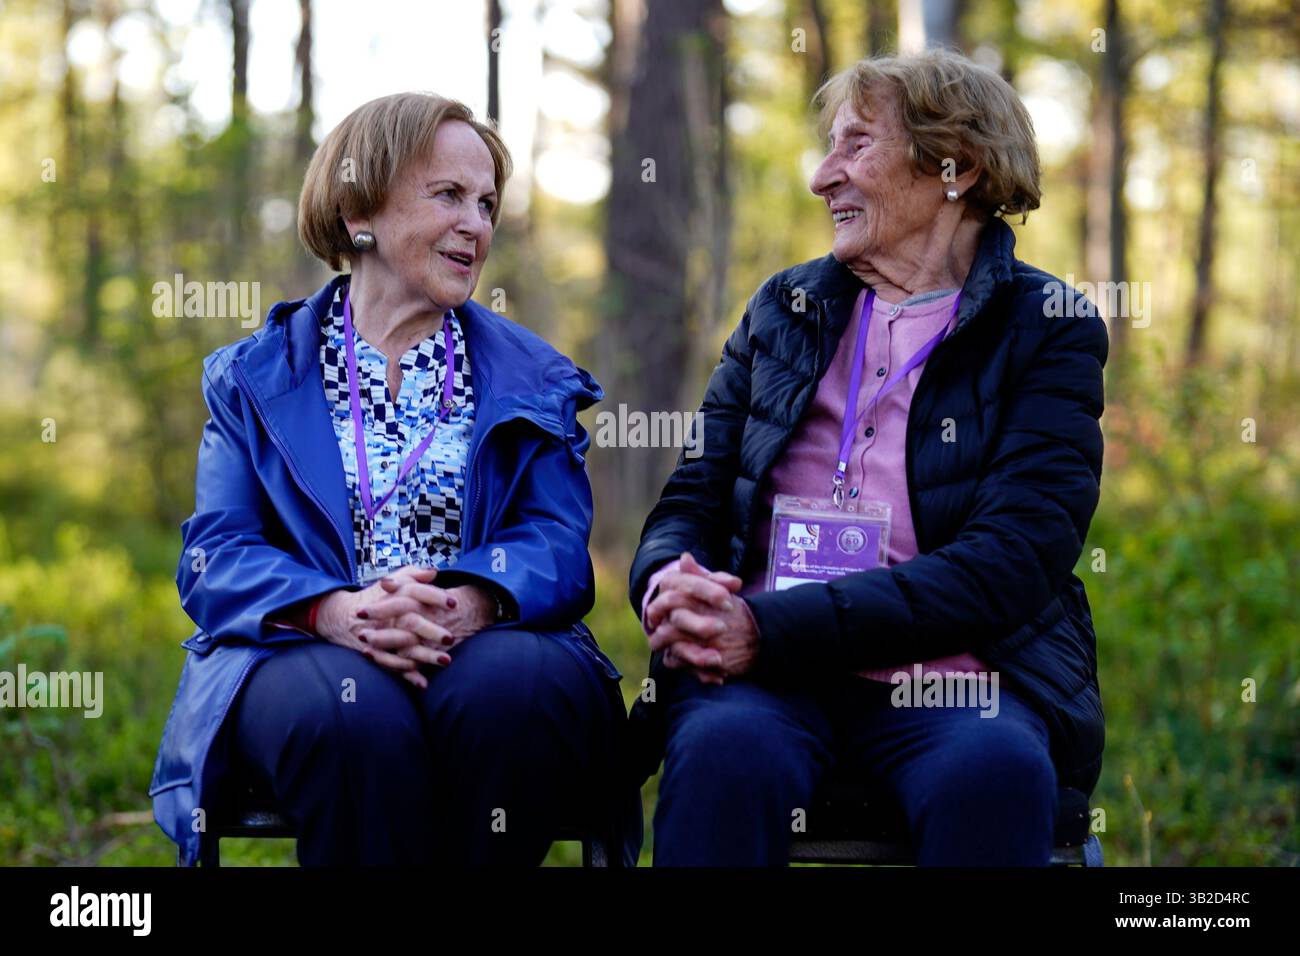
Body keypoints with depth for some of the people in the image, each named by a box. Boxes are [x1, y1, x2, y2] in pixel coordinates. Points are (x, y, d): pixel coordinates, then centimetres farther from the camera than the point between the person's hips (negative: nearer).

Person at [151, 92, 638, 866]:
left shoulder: (535, 380, 19)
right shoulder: (254, 376, 16)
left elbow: (558, 545, 3)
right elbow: (217, 554, 3)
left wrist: (465, 604, -22)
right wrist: (336, 610, -21)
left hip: (489, 641, 1)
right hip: (305, 652, -1)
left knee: (510, 685, -34)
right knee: (352, 711, -36)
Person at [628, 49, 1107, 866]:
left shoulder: (1048, 331, 6)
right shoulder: (784, 310, 20)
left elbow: (1010, 562, -7)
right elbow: (690, 500, 17)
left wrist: (775, 627, -17)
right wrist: (668, 581, -10)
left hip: (949, 679, -2)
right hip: (765, 674, 2)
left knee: (995, 768, -37)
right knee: (725, 749, -34)